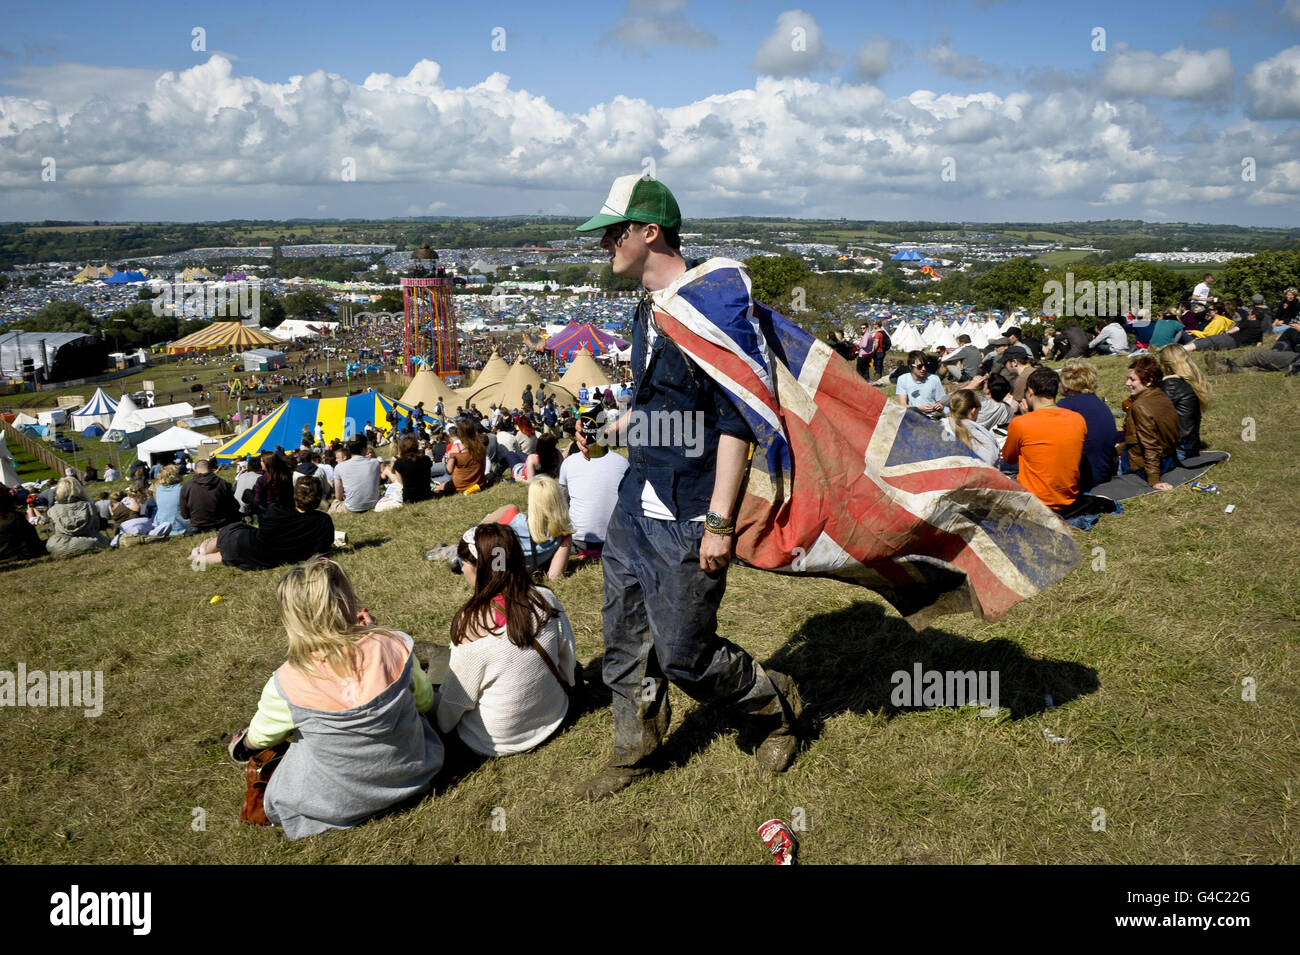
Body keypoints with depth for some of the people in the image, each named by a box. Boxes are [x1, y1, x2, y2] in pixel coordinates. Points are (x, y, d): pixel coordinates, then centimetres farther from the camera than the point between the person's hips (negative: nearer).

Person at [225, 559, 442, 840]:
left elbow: (260, 737, 2)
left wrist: (247, 743, 28)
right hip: (413, 778, 3)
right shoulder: (395, 645, -18)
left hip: (338, 809, -2)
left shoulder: (285, 685, -21)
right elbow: (426, 702, 2)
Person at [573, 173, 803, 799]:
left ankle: (775, 704, 28)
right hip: (636, 505, 9)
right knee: (625, 636, 15)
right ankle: (635, 749, 34)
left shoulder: (709, 307, -16)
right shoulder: (647, 311, 14)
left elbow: (735, 419, -20)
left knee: (683, 654, 0)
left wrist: (719, 520, -22)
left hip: (686, 520, -9)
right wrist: (628, 420, 11)